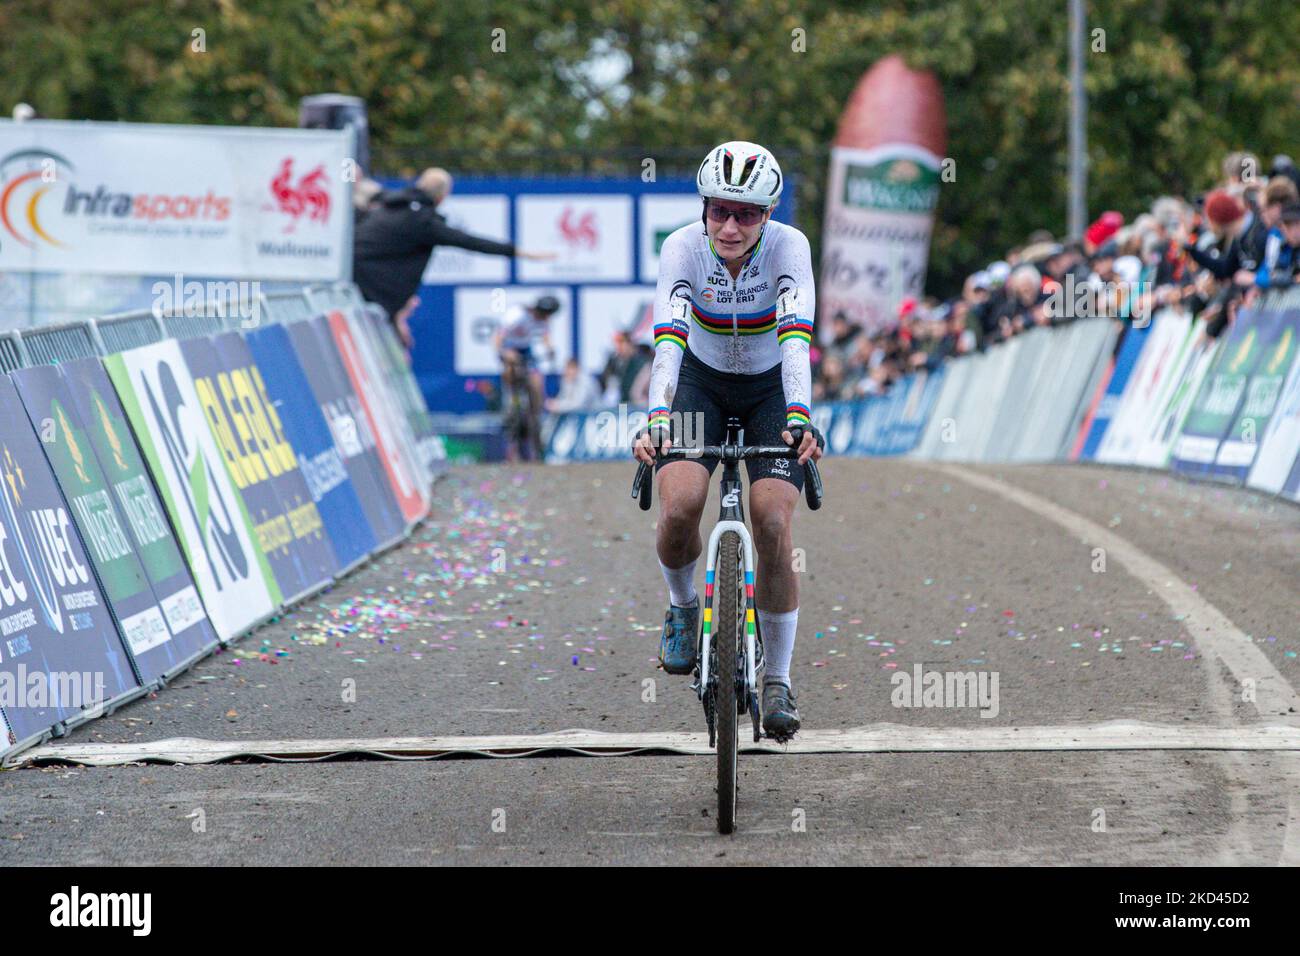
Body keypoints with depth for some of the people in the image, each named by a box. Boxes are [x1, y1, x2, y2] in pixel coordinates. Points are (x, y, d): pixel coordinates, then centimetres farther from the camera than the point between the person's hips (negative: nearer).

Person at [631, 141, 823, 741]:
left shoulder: (787, 247, -26)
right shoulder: (683, 248, -24)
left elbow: (796, 334, -39)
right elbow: (668, 336, -36)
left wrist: (799, 417, -54)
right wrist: (657, 418, -52)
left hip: (771, 389, -1)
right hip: (702, 383, 1)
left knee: (773, 526, -17)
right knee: (680, 504, -24)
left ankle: (778, 680, 0)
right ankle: (683, 608, 8)